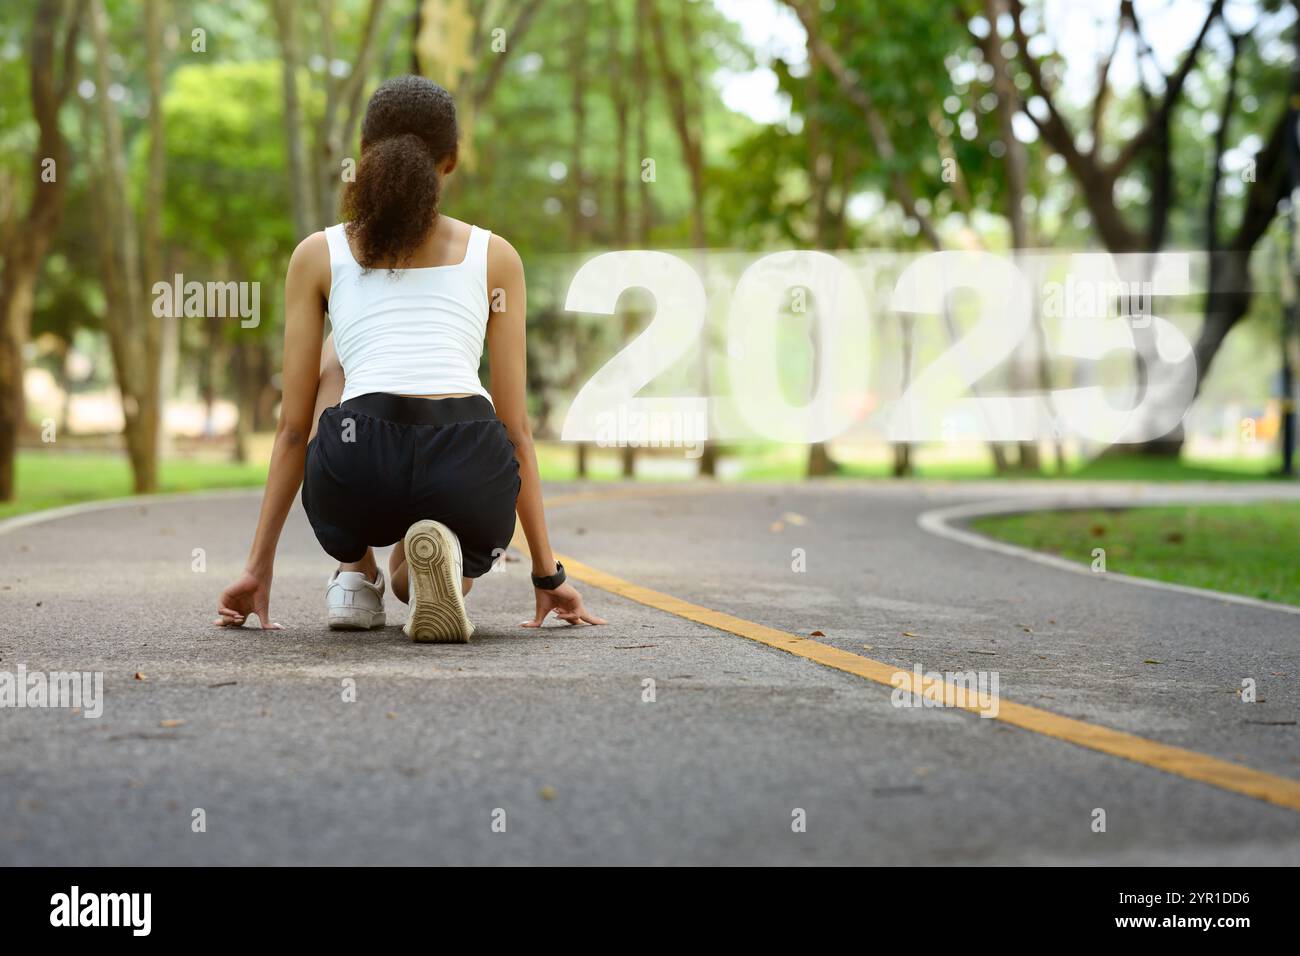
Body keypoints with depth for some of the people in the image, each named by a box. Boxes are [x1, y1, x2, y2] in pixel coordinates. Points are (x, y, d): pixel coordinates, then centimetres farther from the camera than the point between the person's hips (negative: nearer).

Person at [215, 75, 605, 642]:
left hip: (356, 472, 0)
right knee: (414, 583, 36)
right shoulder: (495, 256, 18)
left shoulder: (317, 255, 17)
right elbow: (514, 426, 17)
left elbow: (295, 426, 17)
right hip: (471, 469, 0)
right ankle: (444, 558, -4)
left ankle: (356, 574, 22)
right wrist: (547, 572, 23)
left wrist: (259, 565, 25)